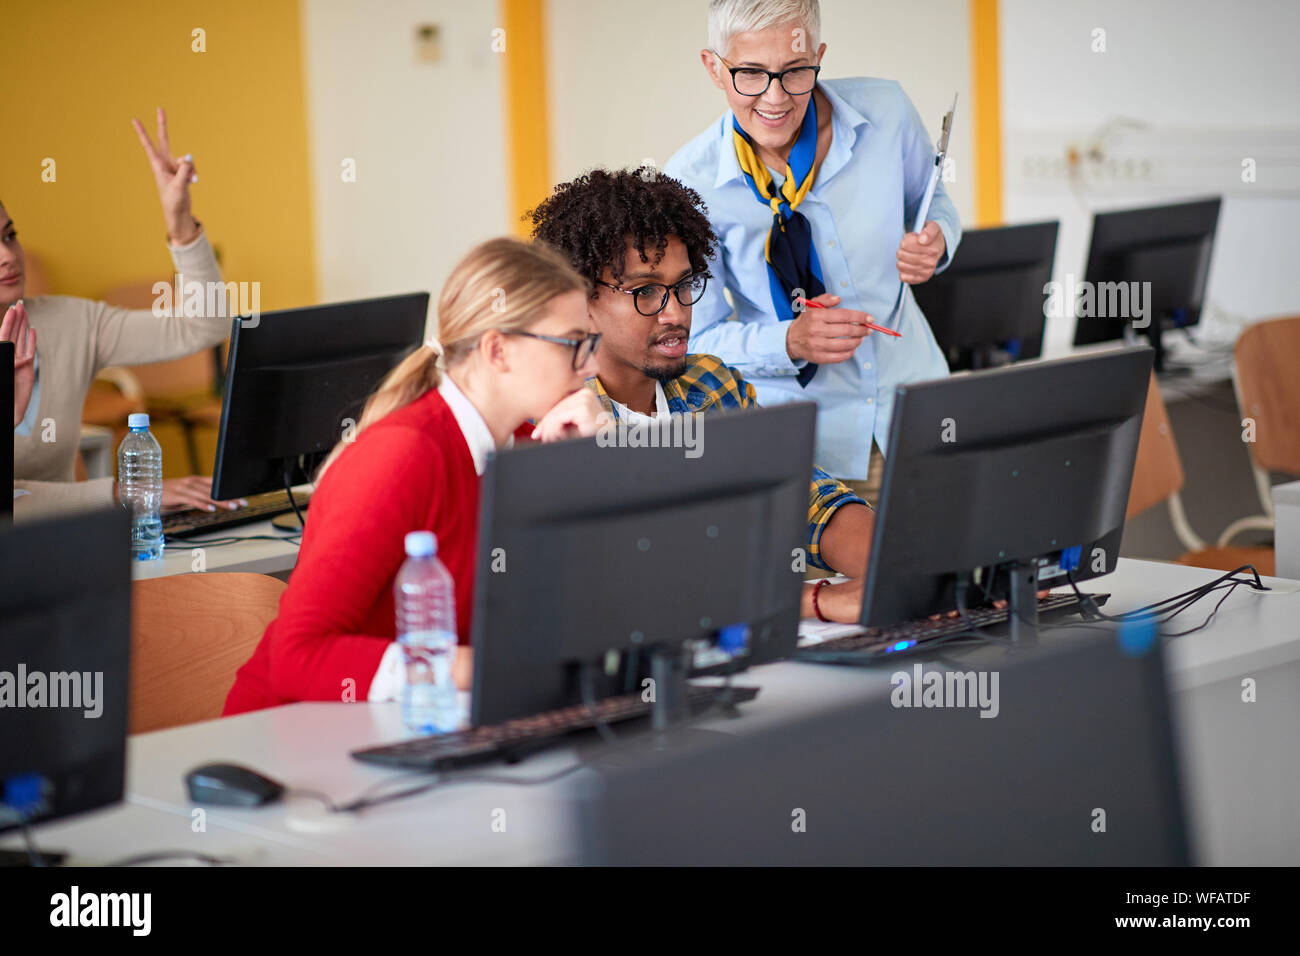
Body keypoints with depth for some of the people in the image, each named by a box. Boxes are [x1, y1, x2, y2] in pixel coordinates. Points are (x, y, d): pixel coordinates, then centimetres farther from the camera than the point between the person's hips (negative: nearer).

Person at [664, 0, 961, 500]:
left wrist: (934, 245, -10)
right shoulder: (689, 183, -14)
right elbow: (696, 338, -7)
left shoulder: (885, 111, -8)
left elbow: (932, 204, 13)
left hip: (916, 411, 3)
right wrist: (789, 342, -25)